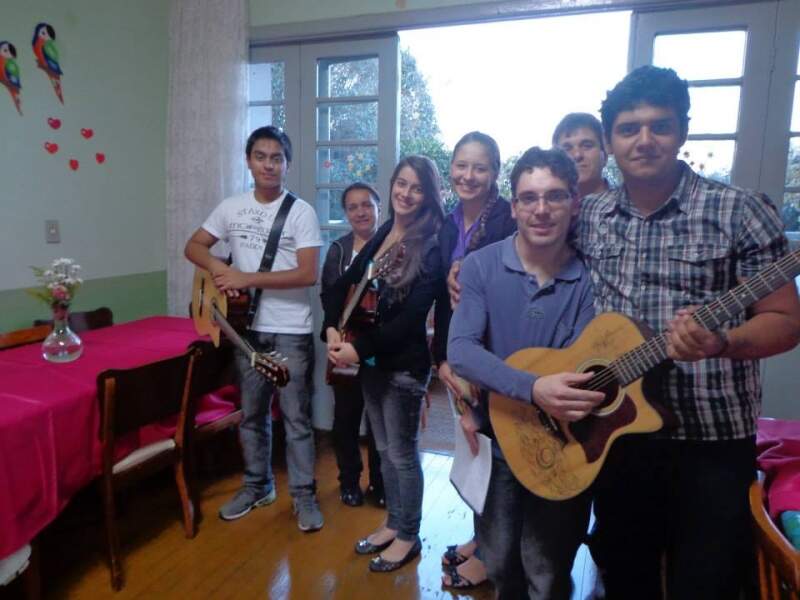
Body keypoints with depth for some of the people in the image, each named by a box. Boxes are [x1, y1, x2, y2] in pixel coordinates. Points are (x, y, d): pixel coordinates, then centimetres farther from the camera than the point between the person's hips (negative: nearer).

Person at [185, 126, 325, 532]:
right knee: (251, 413, 16)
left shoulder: (301, 212, -8)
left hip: (291, 331, -4)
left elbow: (308, 274, -16)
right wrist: (218, 268, -10)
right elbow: (194, 246, 11)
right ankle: (257, 486, 33)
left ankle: (304, 495, 19)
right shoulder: (232, 208, 5)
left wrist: (248, 278, -19)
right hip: (248, 327, 4)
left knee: (296, 417, 3)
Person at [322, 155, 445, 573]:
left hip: (404, 364, -7)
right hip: (371, 361, 7)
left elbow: (411, 316, -20)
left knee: (402, 453, 7)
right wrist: (332, 329, -7)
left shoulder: (432, 249, -13)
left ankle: (409, 536, 27)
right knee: (384, 449, 19)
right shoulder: (381, 236, 7)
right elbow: (343, 286, 10)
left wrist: (360, 349, -20)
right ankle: (392, 523, 37)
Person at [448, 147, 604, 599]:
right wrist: (532, 389, -35)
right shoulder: (481, 265, -11)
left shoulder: (590, 277, -10)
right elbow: (460, 350, -21)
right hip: (495, 442, 1)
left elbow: (582, 366, -8)